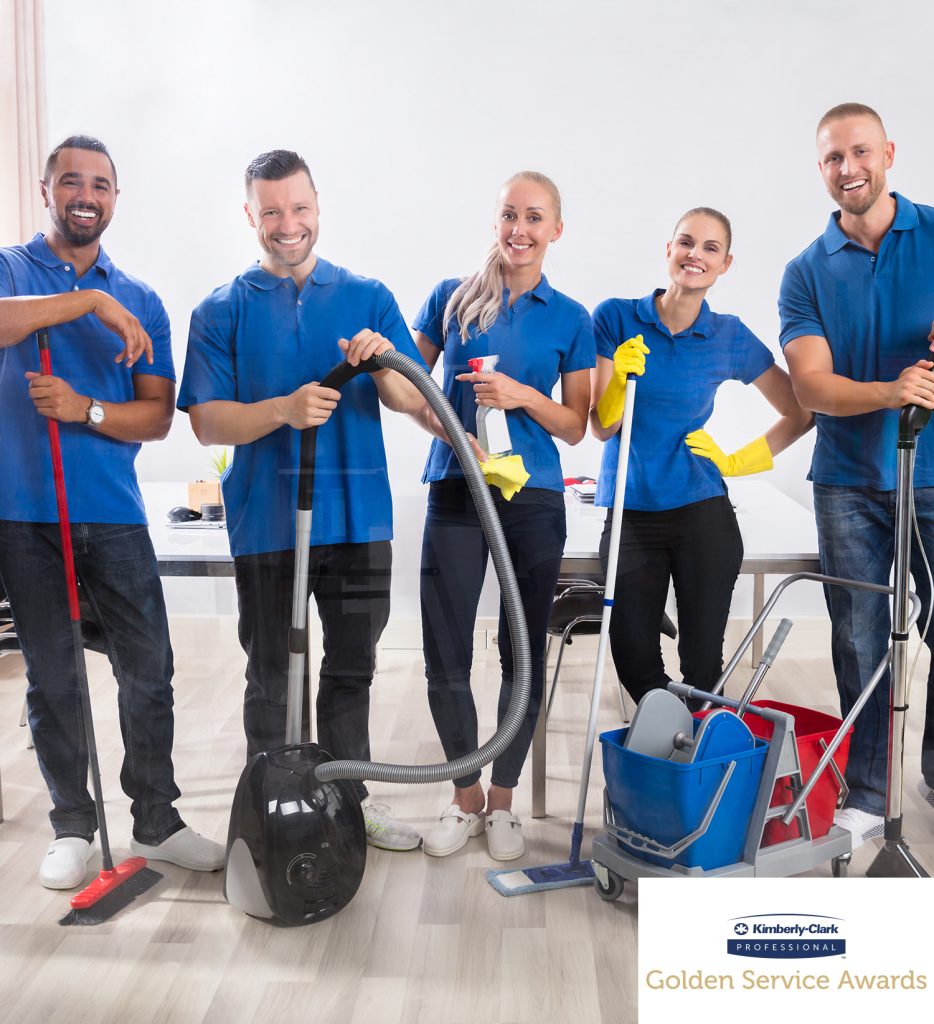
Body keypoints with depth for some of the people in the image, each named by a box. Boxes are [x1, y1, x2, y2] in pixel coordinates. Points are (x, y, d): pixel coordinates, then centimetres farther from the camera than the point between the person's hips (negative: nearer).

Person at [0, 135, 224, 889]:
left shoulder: (140, 301, 11)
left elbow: (158, 416, 4)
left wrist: (86, 409, -13)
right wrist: (89, 299, -22)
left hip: (114, 514, 2)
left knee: (149, 670, 2)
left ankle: (157, 822, 17)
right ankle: (72, 825, 22)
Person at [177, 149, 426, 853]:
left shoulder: (369, 298, 7)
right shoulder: (222, 311, 3)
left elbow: (414, 400, 0)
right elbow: (207, 421, -6)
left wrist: (382, 365, -22)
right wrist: (287, 409, -24)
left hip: (359, 516, 2)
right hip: (267, 522, -1)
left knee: (353, 667, 14)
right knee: (271, 675, 9)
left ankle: (351, 796, 31)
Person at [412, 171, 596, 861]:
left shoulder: (570, 319, 5)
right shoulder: (452, 298, 6)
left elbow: (576, 425, 5)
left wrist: (523, 395, -13)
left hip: (532, 499, 0)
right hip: (455, 492, 0)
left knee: (524, 655, 7)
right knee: (446, 656, -1)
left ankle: (502, 801, 26)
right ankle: (466, 799, 22)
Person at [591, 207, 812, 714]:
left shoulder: (731, 338, 0)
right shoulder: (615, 317, -2)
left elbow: (801, 413, 10)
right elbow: (602, 426, -4)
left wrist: (736, 461, 2)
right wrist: (621, 376, -22)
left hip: (703, 519, 0)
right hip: (629, 519, 0)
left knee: (703, 666, 7)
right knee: (635, 666, 5)